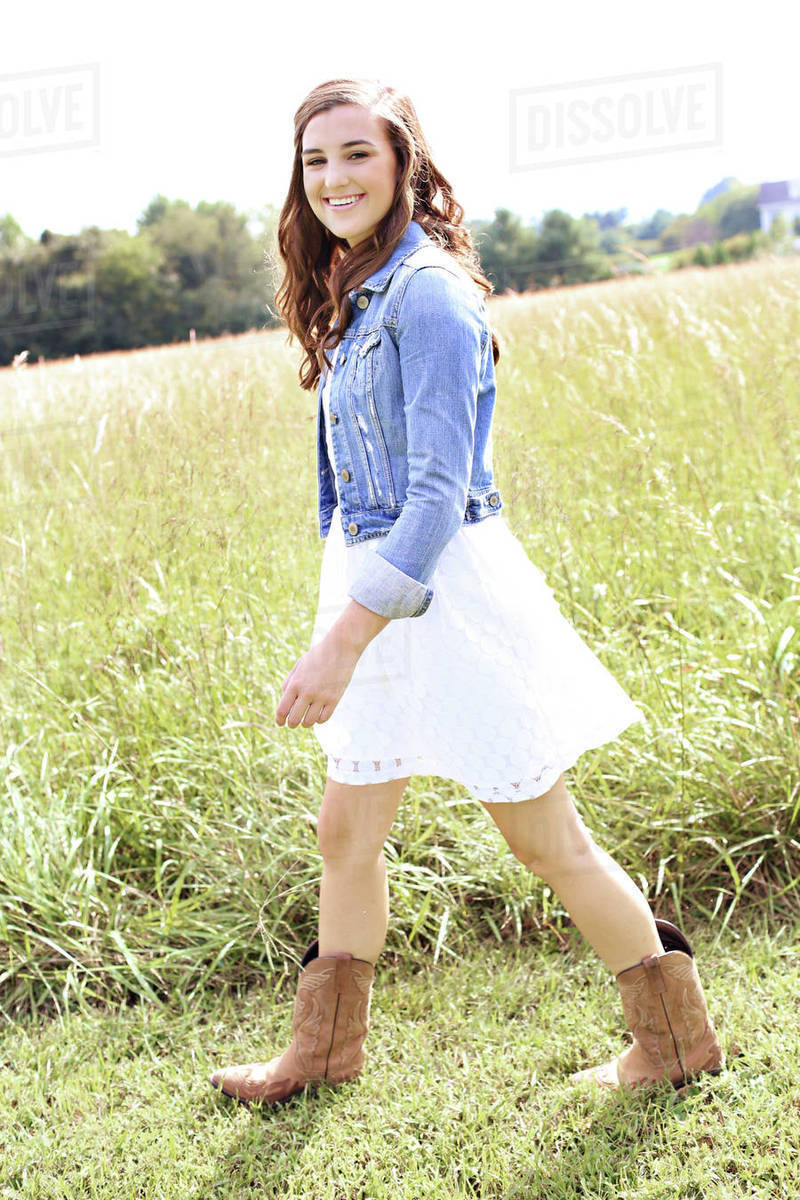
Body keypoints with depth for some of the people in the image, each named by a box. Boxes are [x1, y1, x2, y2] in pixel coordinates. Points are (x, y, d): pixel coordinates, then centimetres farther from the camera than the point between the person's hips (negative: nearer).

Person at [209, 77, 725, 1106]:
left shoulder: (426, 289, -17)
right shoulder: (351, 296, 11)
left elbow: (440, 495, -23)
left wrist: (343, 637, -28)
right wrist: (342, 624, 20)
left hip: (447, 587, -8)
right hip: (373, 584, 8)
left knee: (544, 839, 4)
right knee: (346, 830, 16)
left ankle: (676, 1039, 23)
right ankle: (324, 1050, 34)